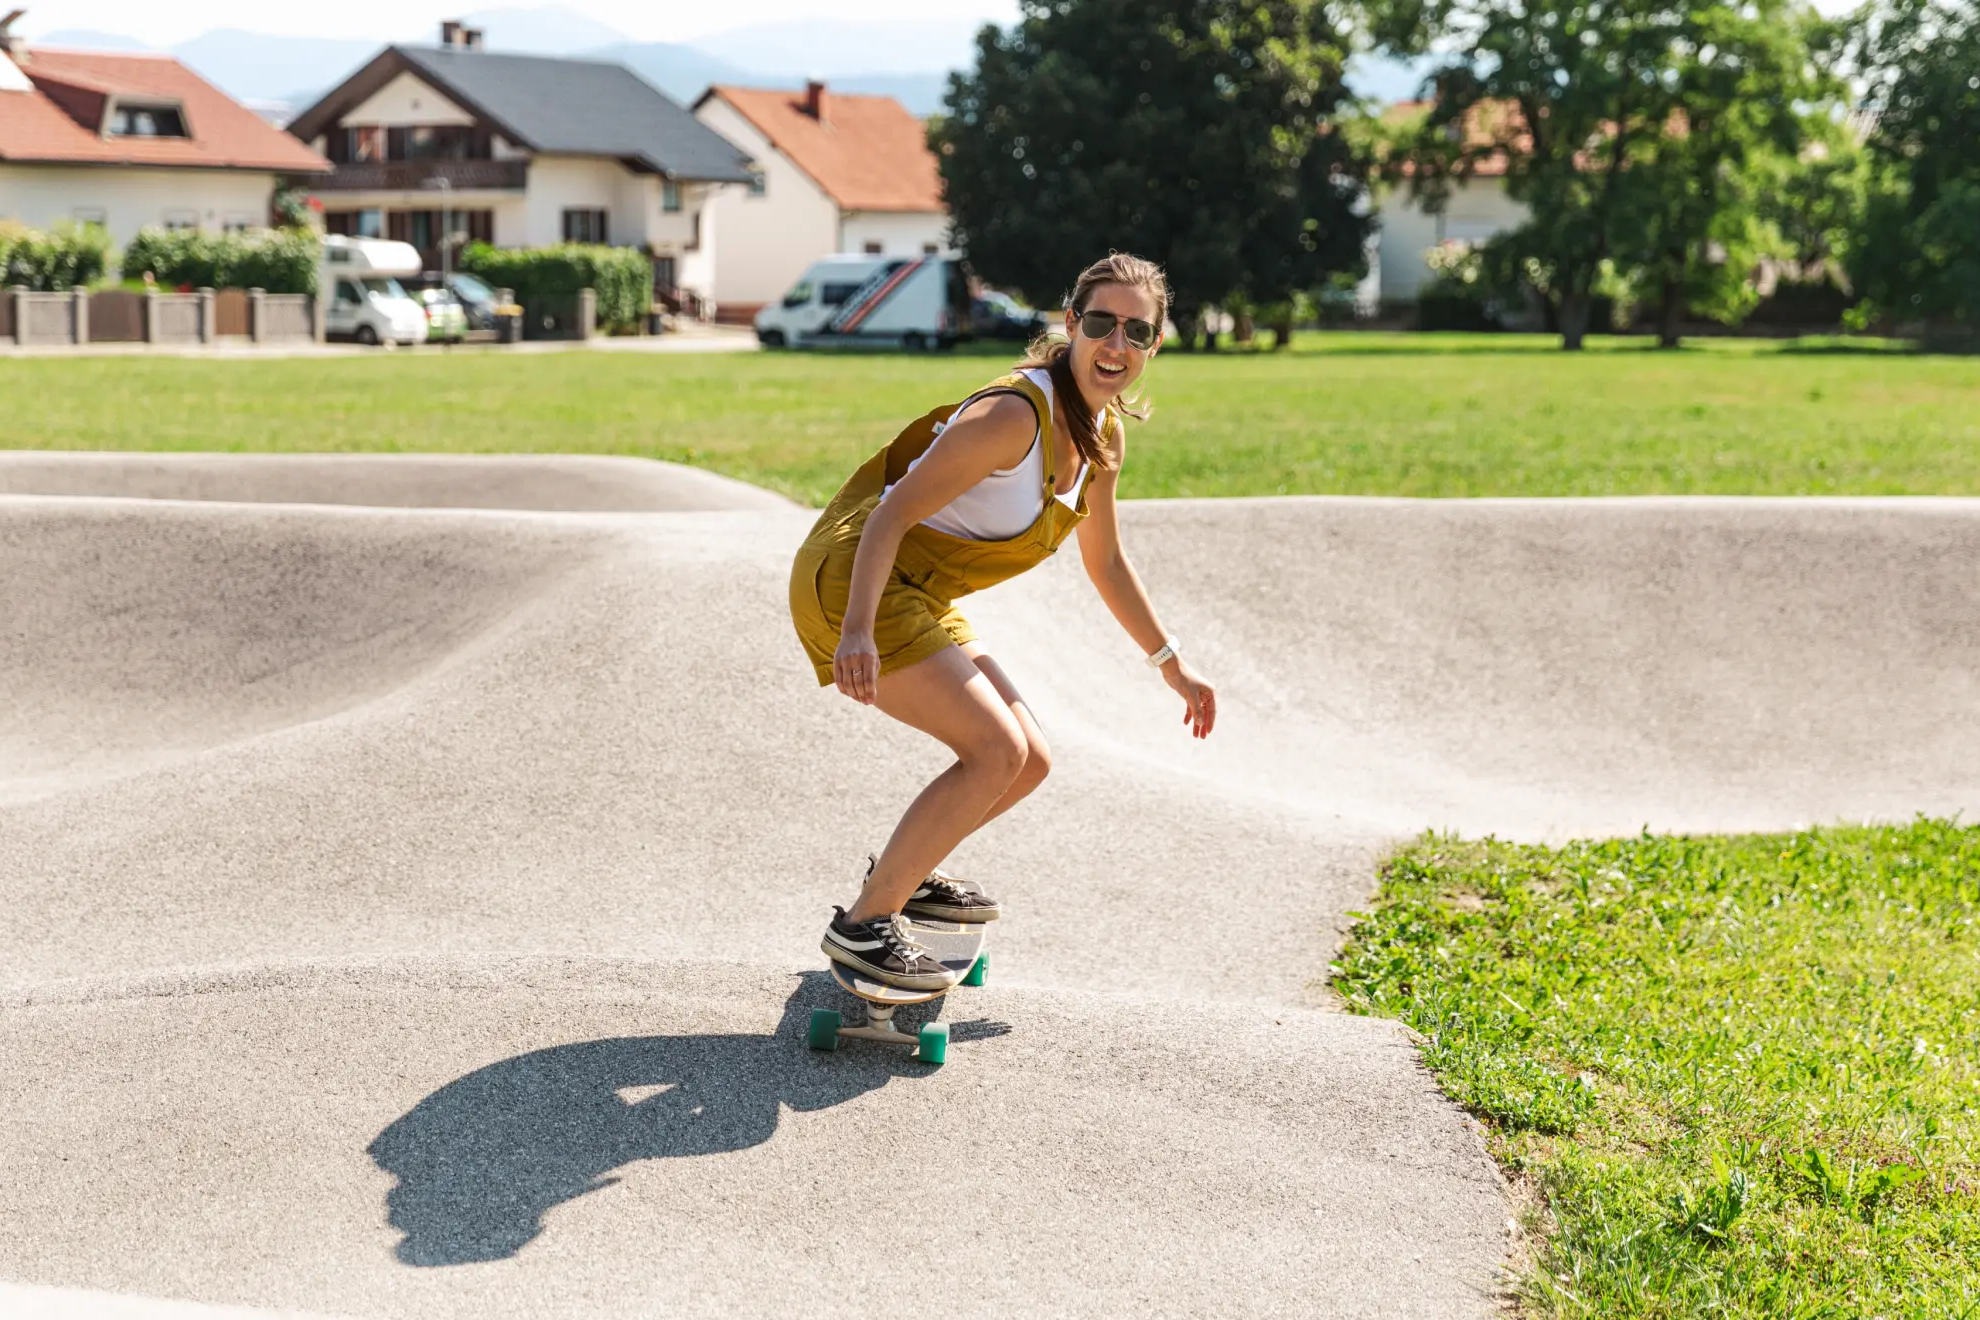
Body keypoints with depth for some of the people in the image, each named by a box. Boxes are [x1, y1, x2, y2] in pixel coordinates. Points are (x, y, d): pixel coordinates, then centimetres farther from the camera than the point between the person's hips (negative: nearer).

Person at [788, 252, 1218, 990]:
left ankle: (902, 872, 31)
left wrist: (1171, 665, 24)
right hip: (852, 578, -9)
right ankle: (864, 925, -10)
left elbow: (1105, 562, 19)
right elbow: (892, 514, -26)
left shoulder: (1105, 435, 5)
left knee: (1028, 762, 10)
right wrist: (856, 630, -38)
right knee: (997, 750, -19)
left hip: (916, 595, 9)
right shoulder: (1015, 414, -23)